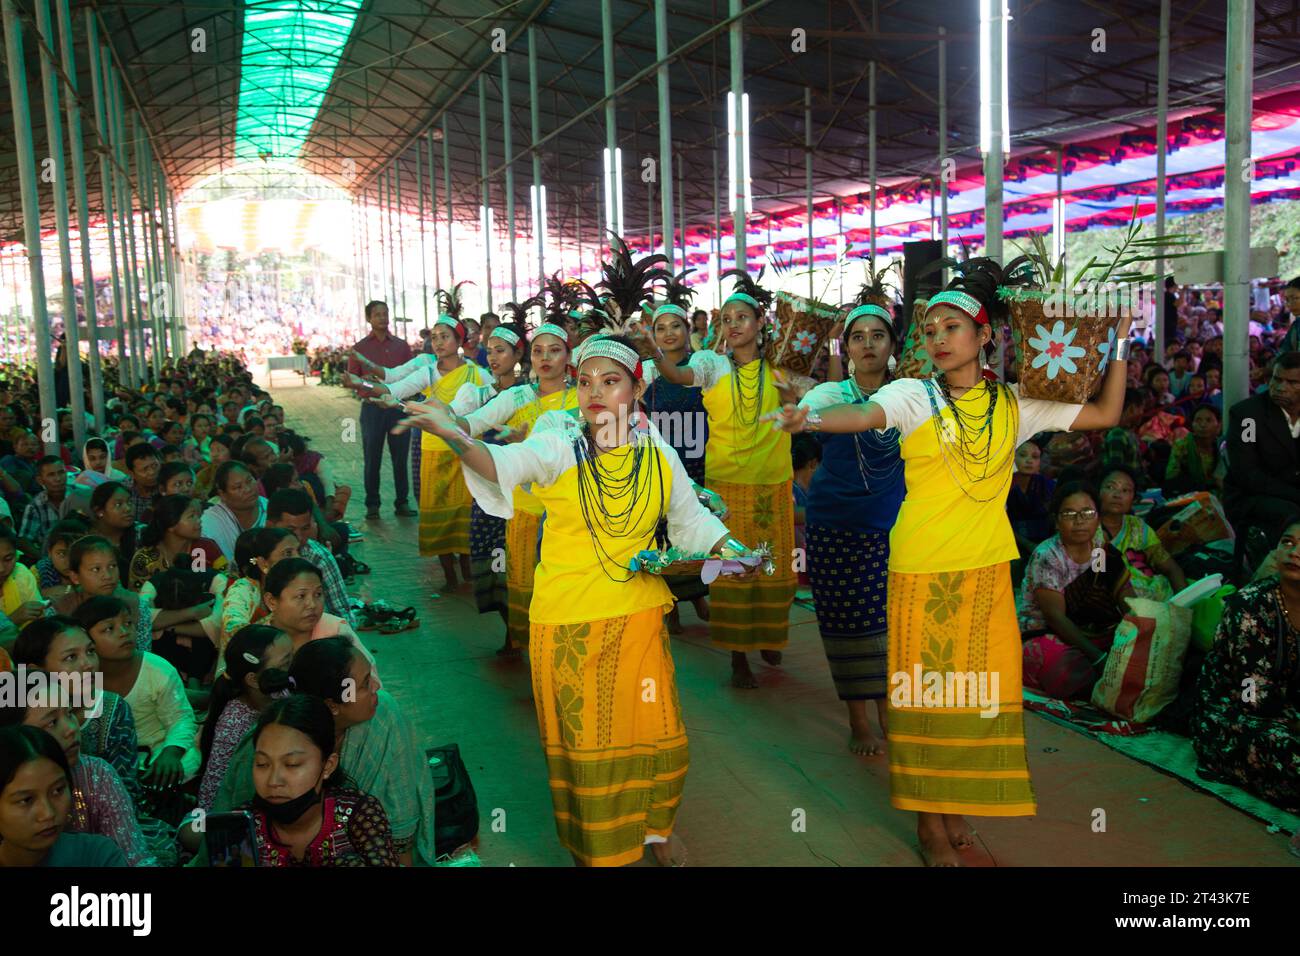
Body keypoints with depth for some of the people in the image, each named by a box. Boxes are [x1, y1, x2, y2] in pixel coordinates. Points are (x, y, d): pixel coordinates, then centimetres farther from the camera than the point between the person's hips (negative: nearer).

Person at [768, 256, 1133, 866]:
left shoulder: (1013, 404, 5)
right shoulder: (914, 395, -5)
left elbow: (1104, 414, 9)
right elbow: (864, 414, -26)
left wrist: (1119, 346, 2)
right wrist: (811, 419, -45)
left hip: (987, 568, 3)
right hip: (922, 568, -3)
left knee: (979, 689, 8)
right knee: (926, 688, 3)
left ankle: (954, 801, 26)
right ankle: (929, 820, 17)